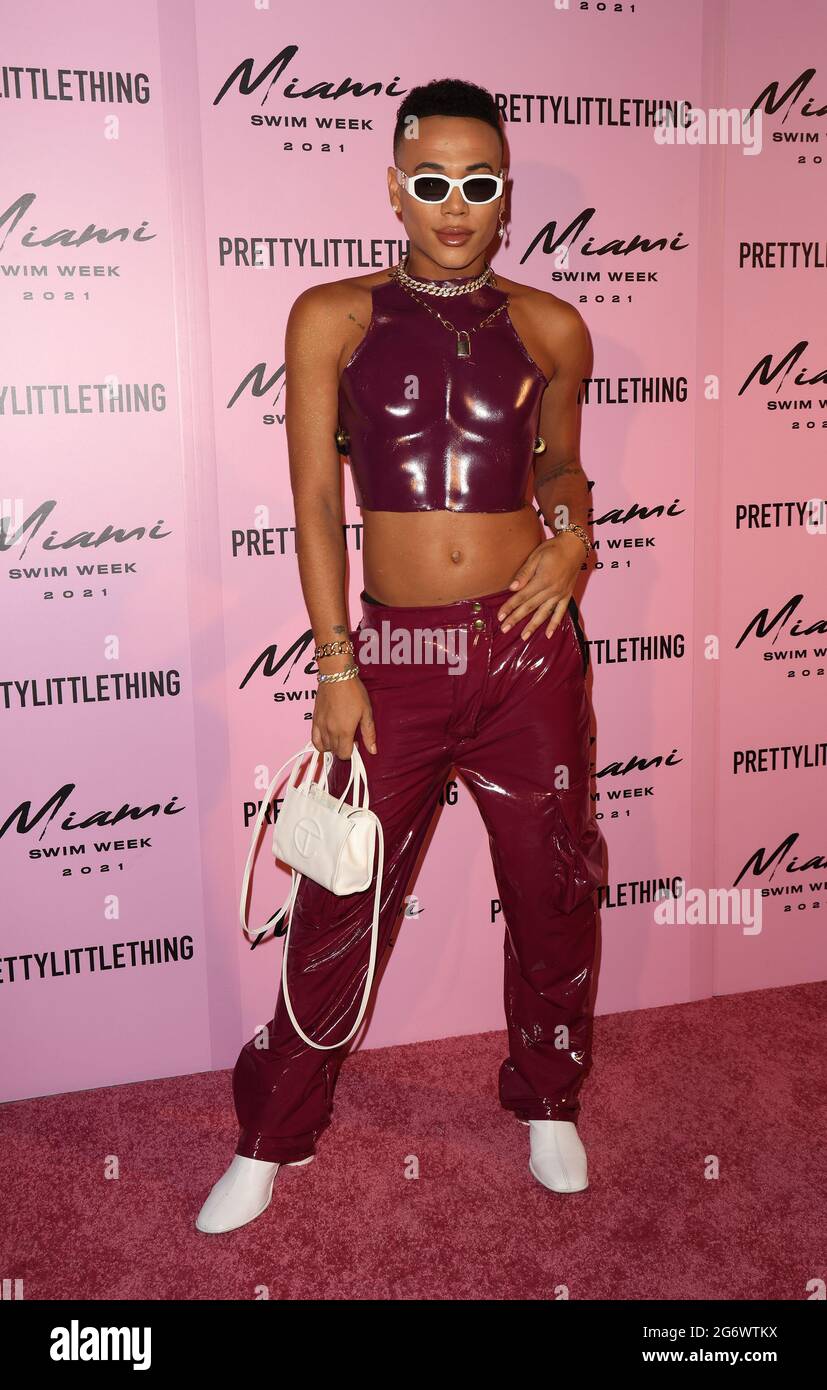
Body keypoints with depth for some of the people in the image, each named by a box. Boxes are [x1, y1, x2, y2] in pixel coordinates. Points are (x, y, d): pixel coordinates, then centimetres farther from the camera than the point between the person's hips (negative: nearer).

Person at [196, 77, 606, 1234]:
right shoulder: (333, 318, 0)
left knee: (552, 889, 12)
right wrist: (335, 667, -6)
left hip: (528, 648, 2)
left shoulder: (549, 328, 4)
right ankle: (272, 1138, 27)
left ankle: (548, 1103, 38)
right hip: (396, 652, -1)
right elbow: (316, 498, -2)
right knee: (343, 902, 6)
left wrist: (572, 536, -5)